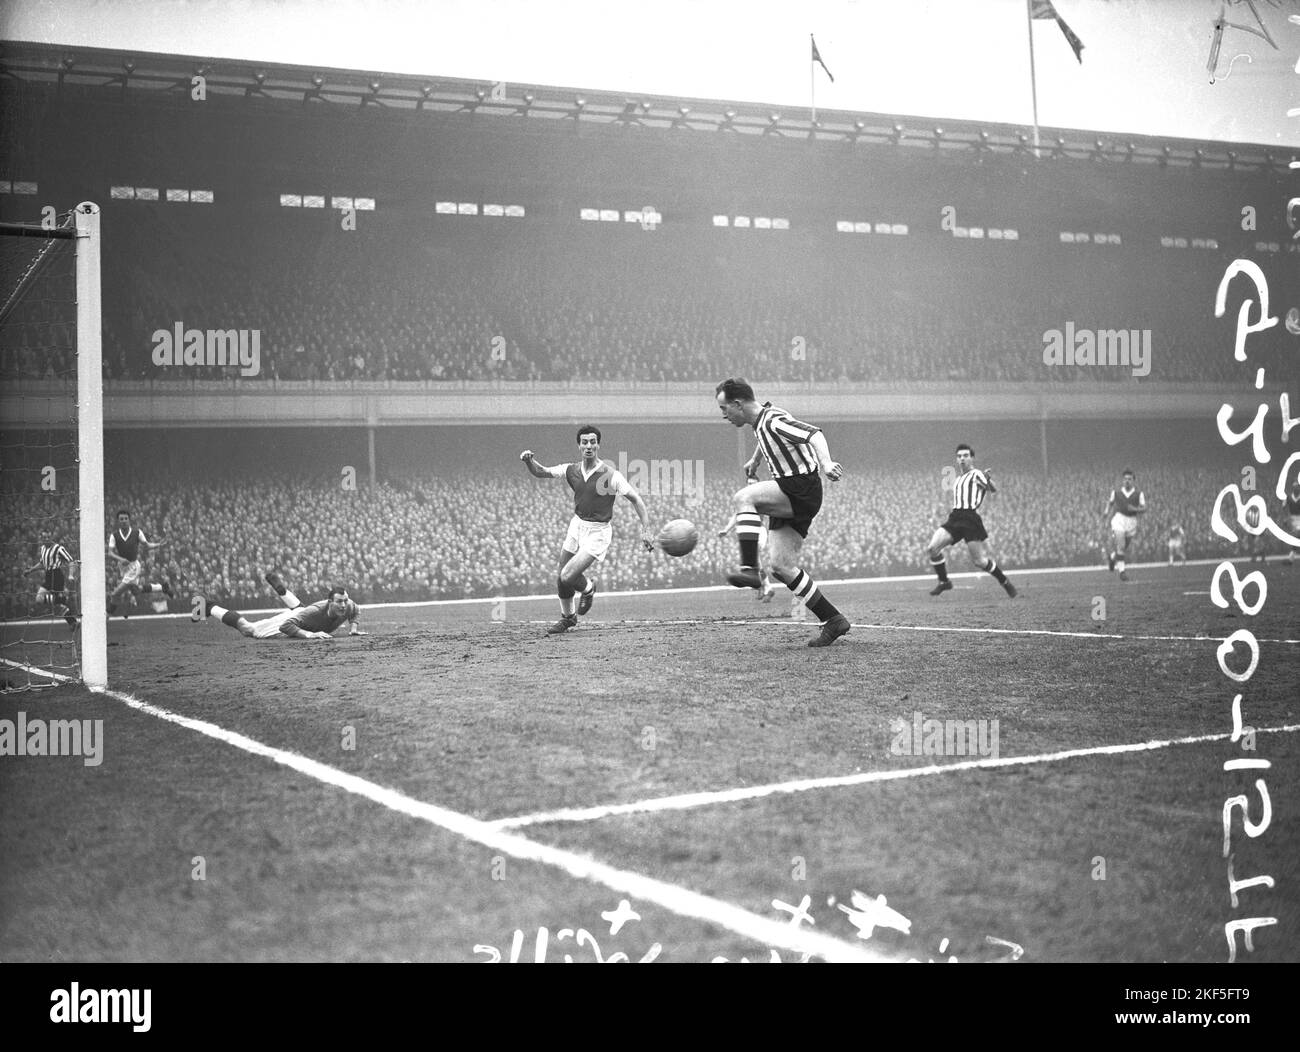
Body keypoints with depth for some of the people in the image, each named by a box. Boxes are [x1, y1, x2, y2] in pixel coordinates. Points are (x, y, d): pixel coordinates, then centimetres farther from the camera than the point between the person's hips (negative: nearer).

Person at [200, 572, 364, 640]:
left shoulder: (348, 606, -30)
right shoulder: (316, 611, -48)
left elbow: (357, 611, -2)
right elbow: (285, 626, -51)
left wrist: (353, 627, -17)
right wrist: (309, 634, -58)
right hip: (287, 622, -7)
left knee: (297, 607, 44)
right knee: (248, 628, 11)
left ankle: (276, 582, 68)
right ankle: (210, 608, 30)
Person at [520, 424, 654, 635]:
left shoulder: (611, 475, -18)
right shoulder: (571, 470, -3)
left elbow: (636, 499, -14)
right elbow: (540, 472, 6)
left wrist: (645, 530, -21)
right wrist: (529, 460, -16)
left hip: (598, 532, -5)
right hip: (577, 525, 5)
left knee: (568, 576, -16)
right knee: (561, 579, 10)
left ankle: (588, 589, 18)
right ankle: (568, 618, 36)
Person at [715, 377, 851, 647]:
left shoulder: (774, 421, -15)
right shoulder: (760, 421, 13)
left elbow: (814, 434, -29)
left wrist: (825, 463, -44)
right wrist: (754, 460, 47)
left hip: (802, 490, -10)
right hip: (790, 497, 10)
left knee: (744, 497, -28)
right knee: (780, 566, 2)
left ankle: (749, 568, -33)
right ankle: (833, 620, 7)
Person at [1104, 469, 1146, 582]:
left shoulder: (1139, 494, -3)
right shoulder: (1116, 492, 0)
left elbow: (1144, 509, -5)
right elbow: (1110, 502, 20)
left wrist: (1135, 509, -23)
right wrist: (1107, 511, 5)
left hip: (1131, 521, 2)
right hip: (1119, 519, -2)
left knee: (1124, 547, 15)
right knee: (1121, 545, -15)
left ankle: (1112, 557, 46)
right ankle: (1122, 571, -11)